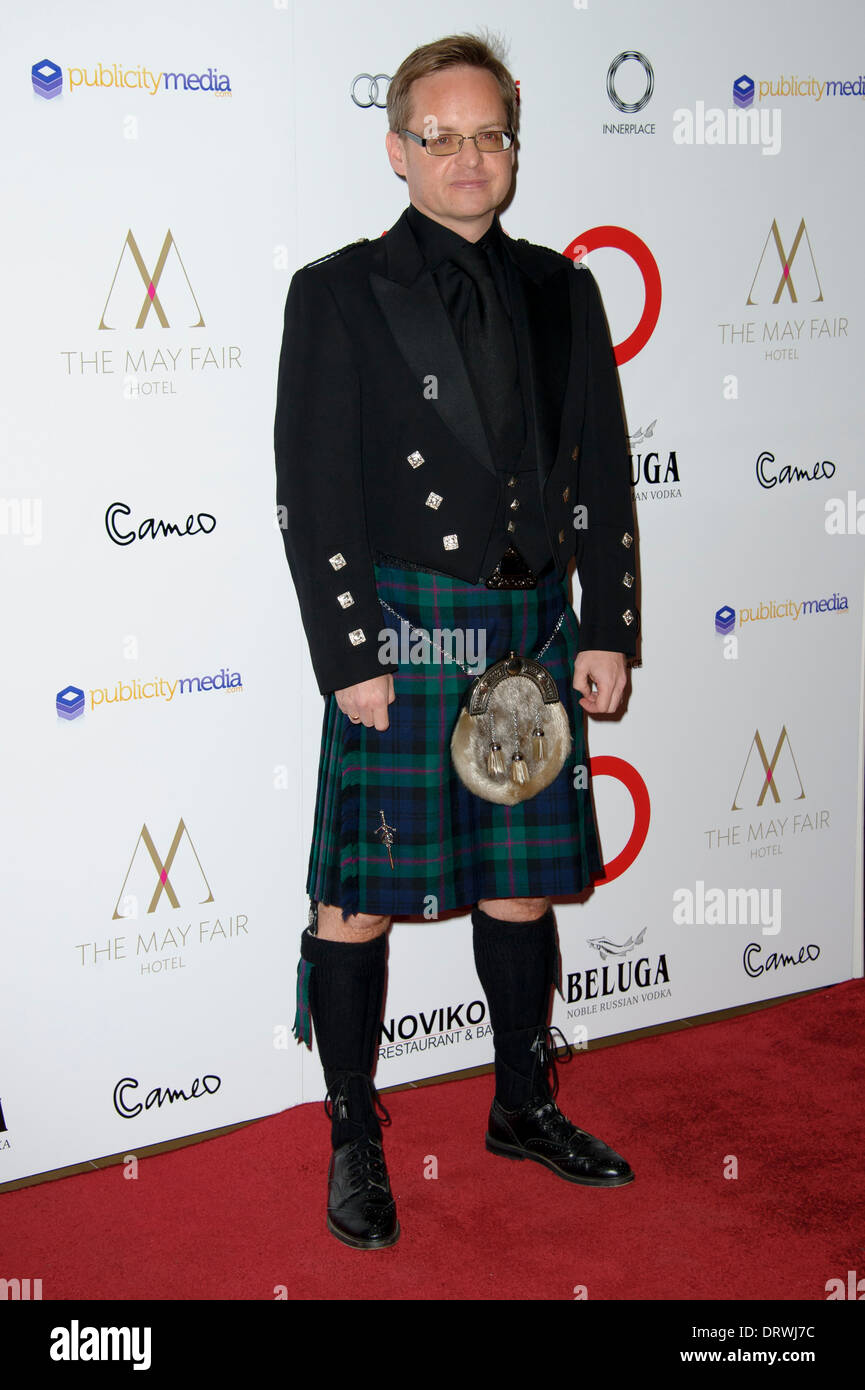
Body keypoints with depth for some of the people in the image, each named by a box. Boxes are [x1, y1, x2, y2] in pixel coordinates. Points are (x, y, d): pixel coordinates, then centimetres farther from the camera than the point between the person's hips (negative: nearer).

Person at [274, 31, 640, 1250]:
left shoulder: (561, 291, 11)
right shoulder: (338, 294, -1)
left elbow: (603, 473, 11)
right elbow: (313, 496, -6)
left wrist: (609, 631, 5)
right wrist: (351, 657, -12)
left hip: (534, 630, 4)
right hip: (400, 636, -4)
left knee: (523, 883, 14)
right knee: (358, 897, 1)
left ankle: (524, 1107, 31)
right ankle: (353, 1139, 17)